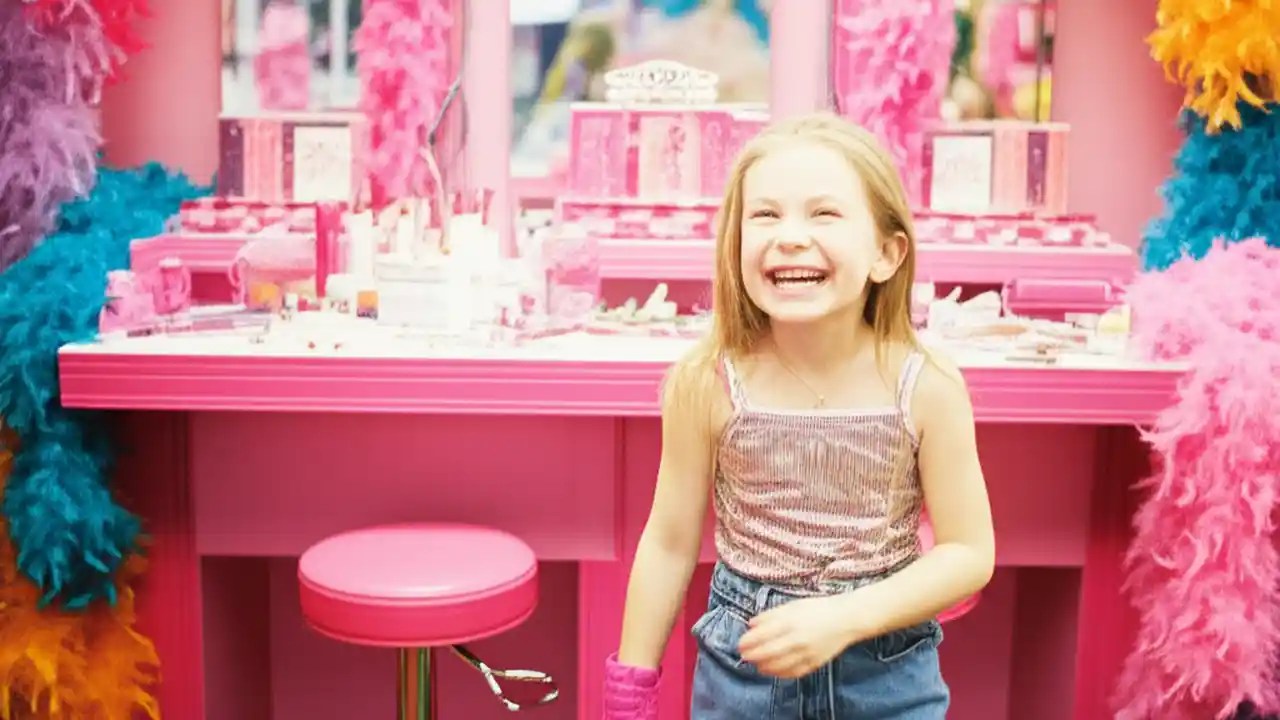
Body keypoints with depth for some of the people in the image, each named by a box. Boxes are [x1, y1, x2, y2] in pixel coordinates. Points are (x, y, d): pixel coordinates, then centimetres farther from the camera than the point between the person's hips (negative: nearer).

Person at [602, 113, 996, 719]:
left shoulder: (927, 390, -15)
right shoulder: (706, 386, -14)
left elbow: (969, 554, -8)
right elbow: (670, 543, -4)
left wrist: (843, 619, -20)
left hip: (888, 670, 0)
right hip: (740, 668, 0)